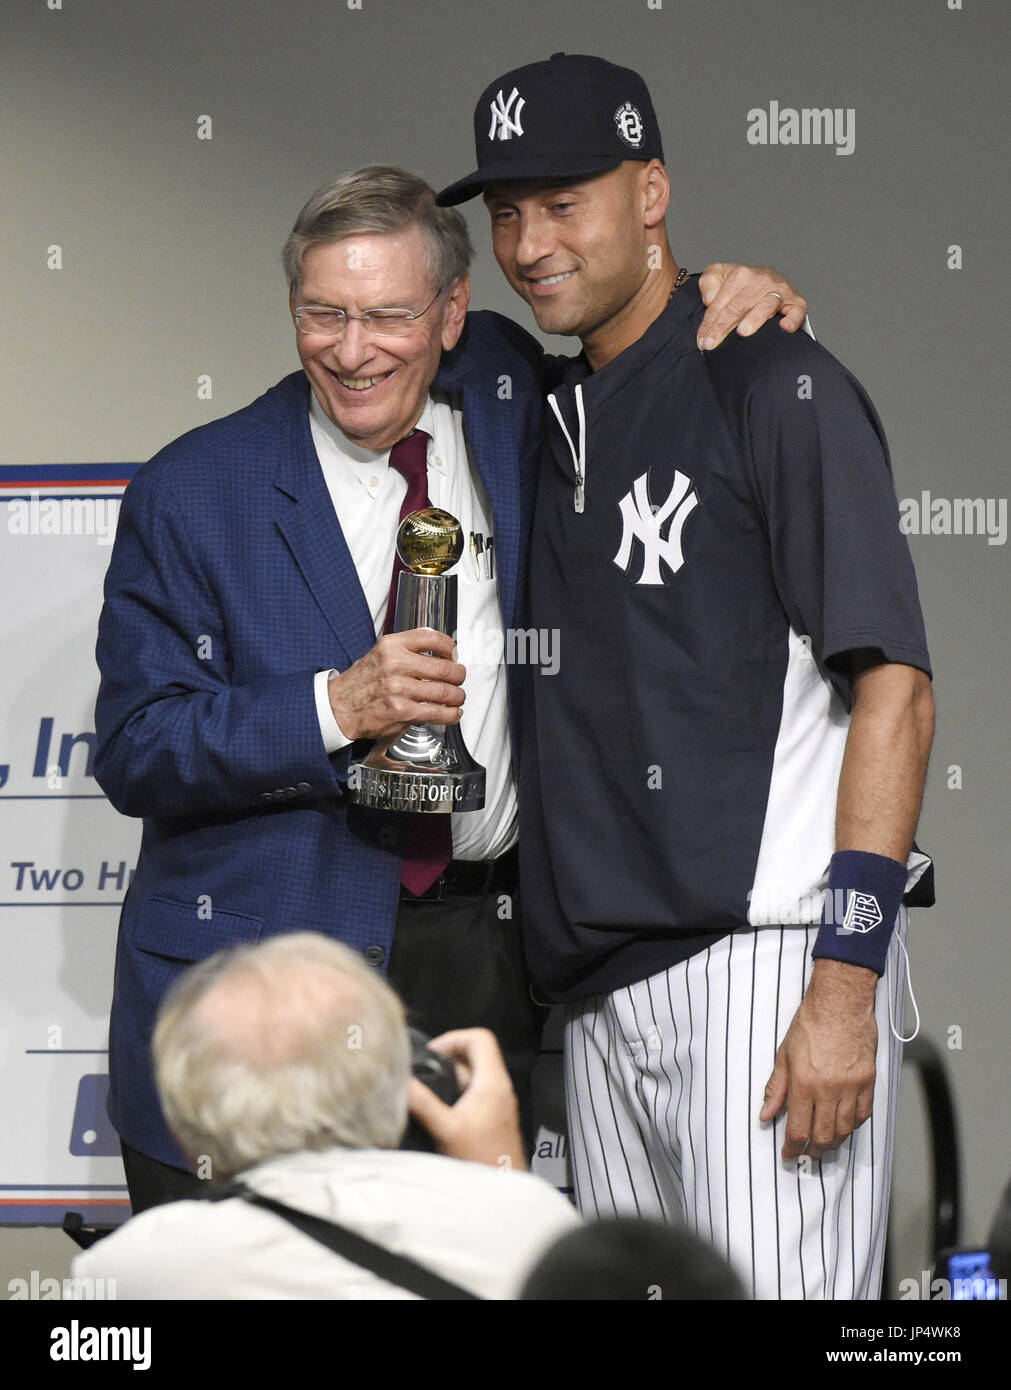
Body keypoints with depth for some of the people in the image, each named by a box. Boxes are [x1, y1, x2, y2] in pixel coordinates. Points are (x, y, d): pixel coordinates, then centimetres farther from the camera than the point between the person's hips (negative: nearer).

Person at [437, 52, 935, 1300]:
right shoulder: (552, 414, 18)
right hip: (600, 986, 7)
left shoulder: (776, 388, -4)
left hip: (763, 963, -7)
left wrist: (846, 982, -18)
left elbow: (893, 686, -11)